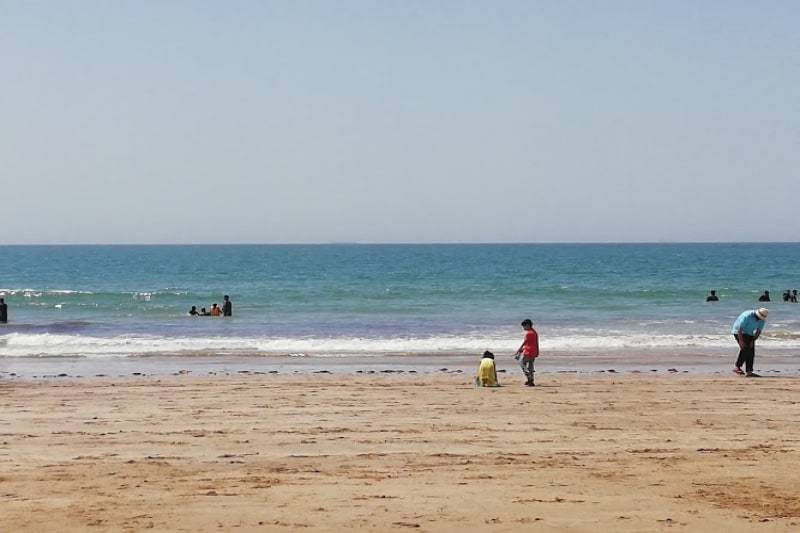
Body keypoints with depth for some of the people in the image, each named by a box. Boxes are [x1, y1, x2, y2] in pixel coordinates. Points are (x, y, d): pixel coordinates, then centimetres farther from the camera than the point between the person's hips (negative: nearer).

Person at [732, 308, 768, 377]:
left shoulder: (762, 319, -9)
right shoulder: (747, 316, -29)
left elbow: (758, 331, -3)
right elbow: (739, 329, -28)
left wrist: (753, 341, -14)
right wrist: (741, 341, -32)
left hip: (749, 334, 7)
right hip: (739, 332, -7)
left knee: (751, 352, -3)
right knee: (745, 349, -22)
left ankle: (749, 371, -3)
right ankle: (737, 367, -15)